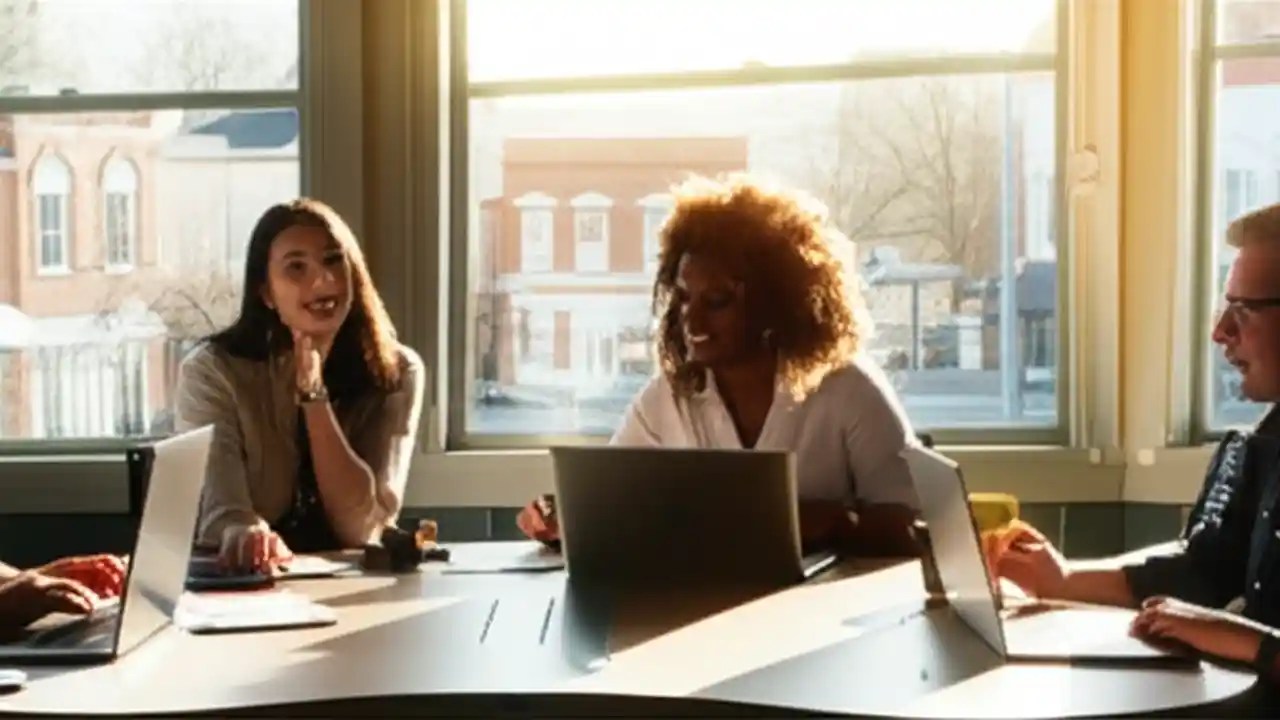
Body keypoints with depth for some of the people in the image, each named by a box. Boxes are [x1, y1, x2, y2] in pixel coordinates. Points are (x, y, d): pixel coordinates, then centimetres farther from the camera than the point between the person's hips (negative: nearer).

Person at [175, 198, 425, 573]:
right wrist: (245, 536, -40)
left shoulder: (396, 373, -3)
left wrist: (314, 392, -15)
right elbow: (220, 512, -18)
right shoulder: (213, 370, -7)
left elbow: (361, 526, -10)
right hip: (249, 581, -1)